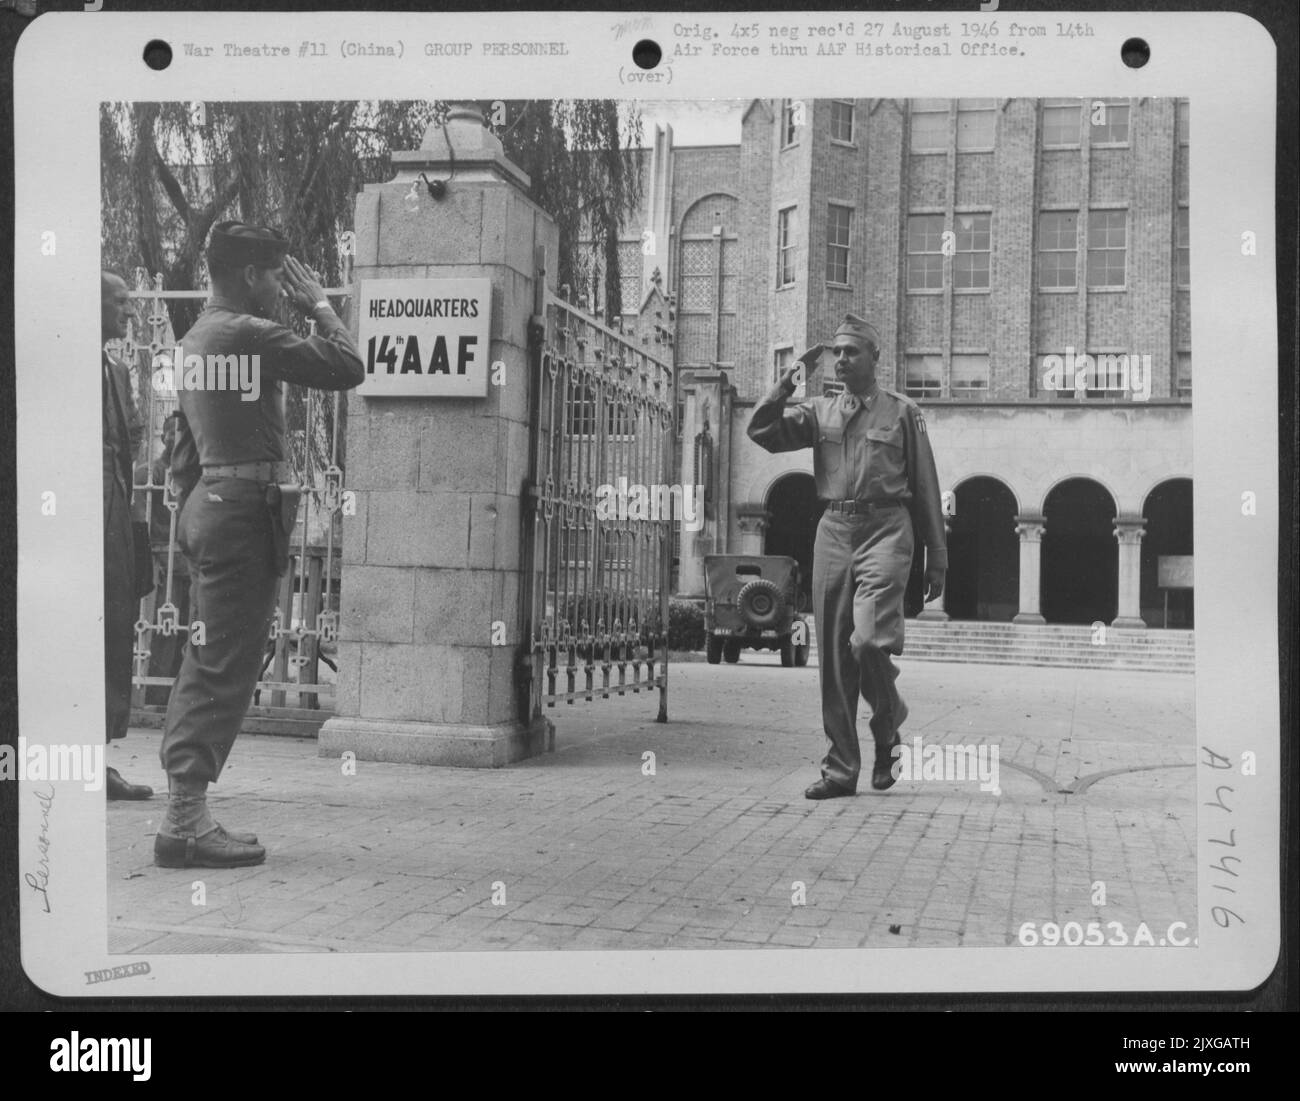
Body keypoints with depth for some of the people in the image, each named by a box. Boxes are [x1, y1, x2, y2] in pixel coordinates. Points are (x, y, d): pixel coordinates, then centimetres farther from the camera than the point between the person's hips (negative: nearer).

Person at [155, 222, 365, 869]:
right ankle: (186, 820, -12)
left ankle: (184, 813, 15)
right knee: (224, 668, -10)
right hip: (245, 507, -10)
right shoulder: (248, 333, -12)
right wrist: (317, 305, 0)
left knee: (204, 665, 11)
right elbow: (348, 369, -13)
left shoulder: (195, 339, 19)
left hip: (208, 503, 10)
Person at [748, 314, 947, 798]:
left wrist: (937, 559, 5)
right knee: (834, 655, 3)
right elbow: (761, 431, 4)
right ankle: (840, 770, 10)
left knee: (869, 640, -21)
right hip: (833, 531, 4)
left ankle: (887, 728, 8)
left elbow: (926, 487, 7)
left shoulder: (902, 412, 7)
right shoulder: (820, 411, 15)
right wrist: (789, 378, 0)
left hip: (884, 531, -4)